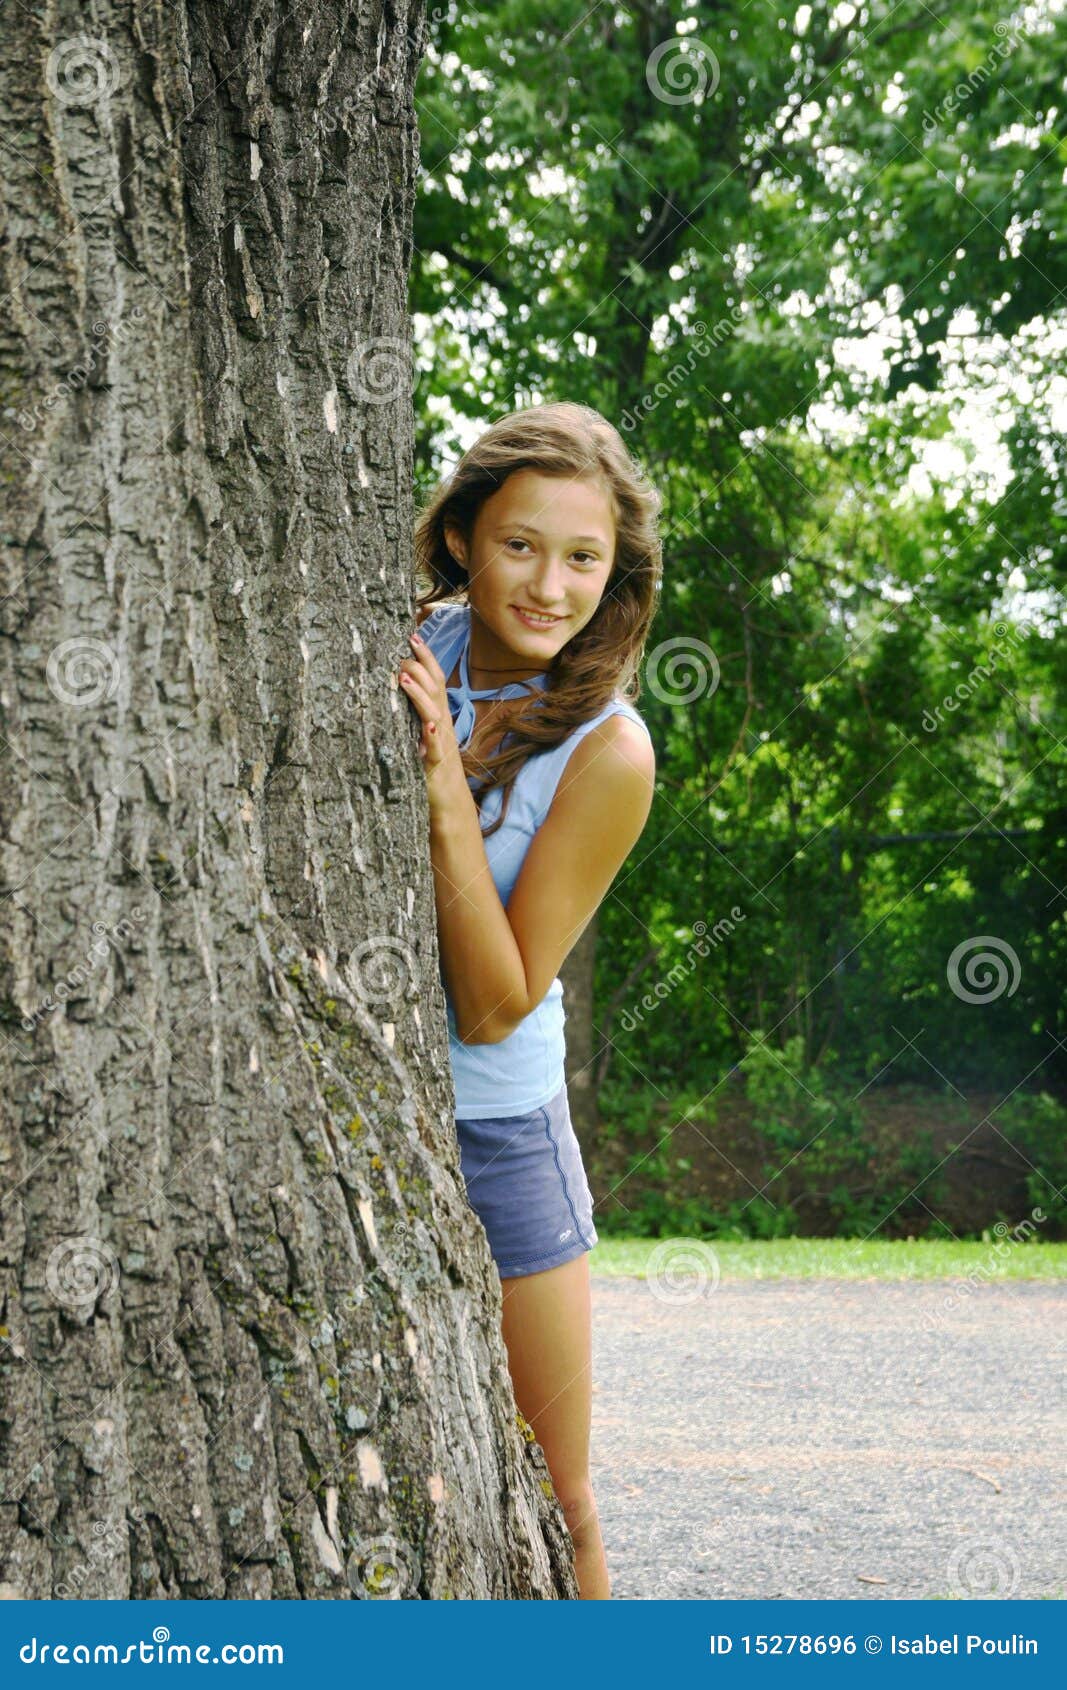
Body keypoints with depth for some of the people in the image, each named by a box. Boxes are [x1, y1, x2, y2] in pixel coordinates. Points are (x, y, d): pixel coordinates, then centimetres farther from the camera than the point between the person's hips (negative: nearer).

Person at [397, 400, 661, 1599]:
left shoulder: (608, 751, -16)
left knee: (553, 1499, 7)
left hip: (490, 1121, -2)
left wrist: (447, 793, -28)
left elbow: (493, 1006, -19)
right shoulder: (400, 644, -6)